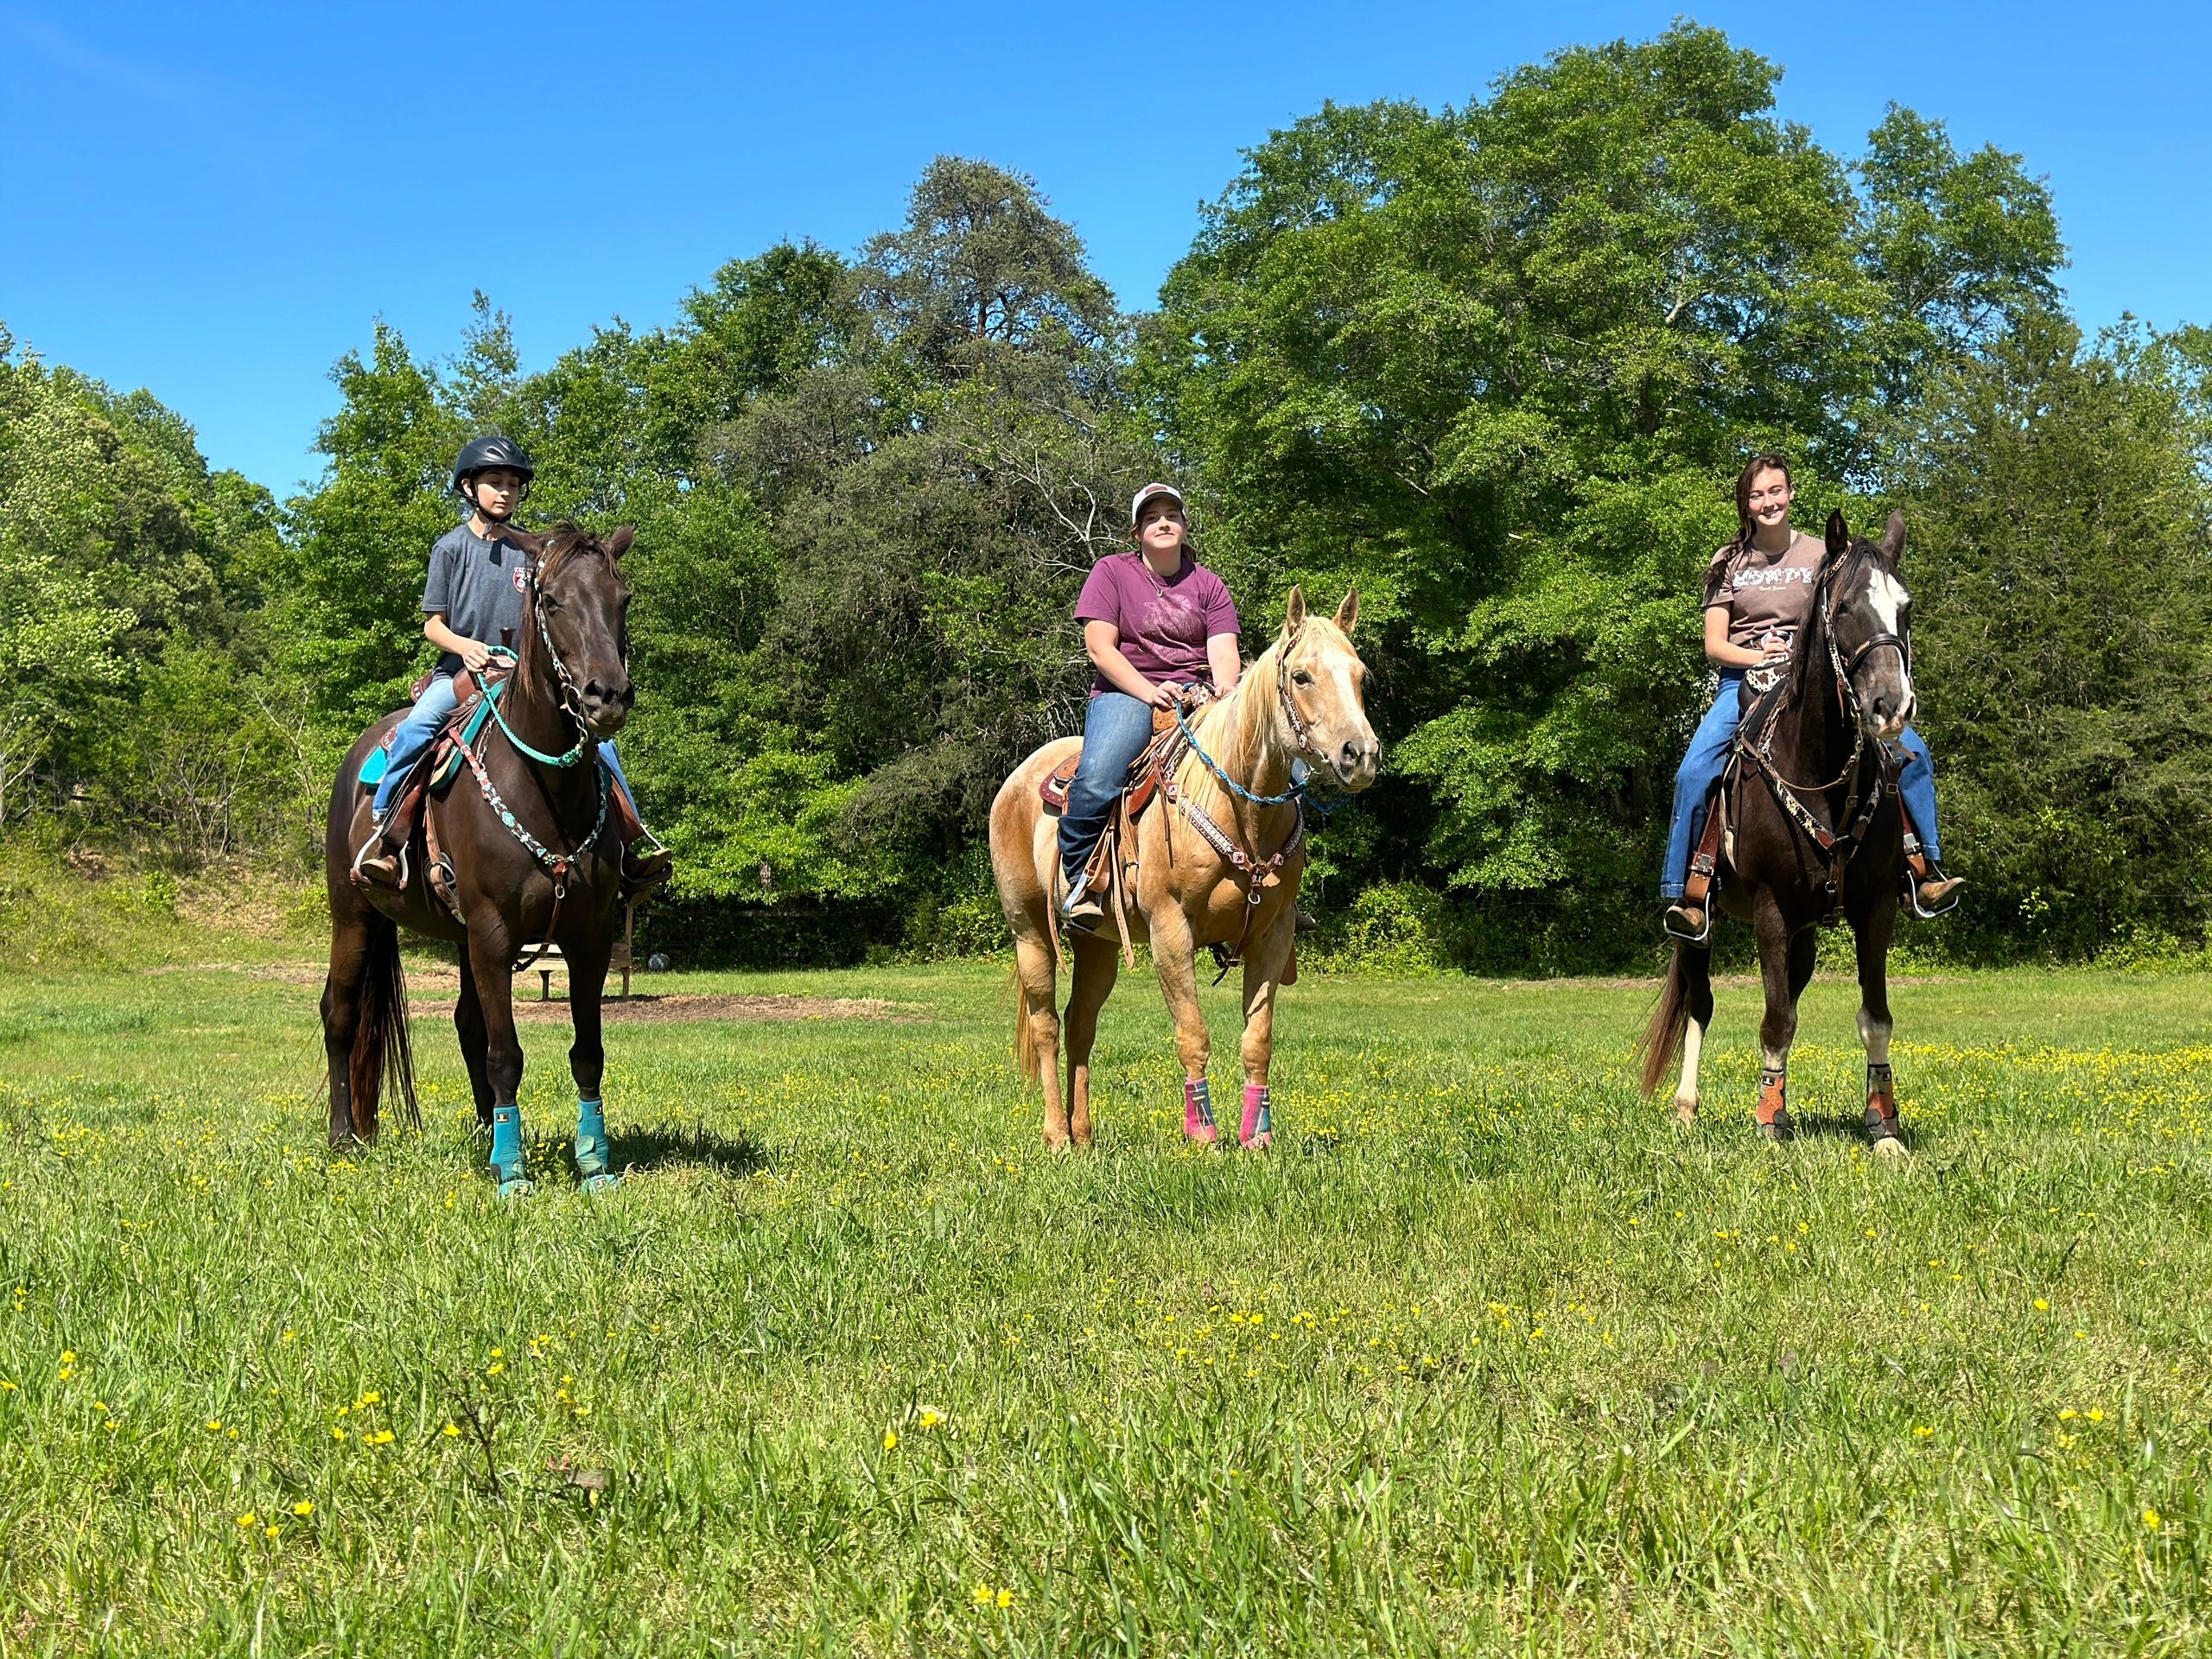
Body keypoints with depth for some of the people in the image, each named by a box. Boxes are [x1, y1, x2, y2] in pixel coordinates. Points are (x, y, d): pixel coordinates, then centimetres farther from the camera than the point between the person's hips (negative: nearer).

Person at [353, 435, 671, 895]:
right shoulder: (452, 547, 2)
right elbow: (432, 625, 2)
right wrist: (464, 645, -19)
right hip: (460, 669, -2)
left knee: (596, 735, -14)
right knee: (415, 728, -31)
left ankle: (629, 844, -7)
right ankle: (383, 832, -21)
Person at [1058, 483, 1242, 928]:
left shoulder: (1208, 584, 16)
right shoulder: (1111, 572, 8)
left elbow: (1223, 649, 3)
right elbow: (1099, 646, -3)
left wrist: (1227, 689, -21)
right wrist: (1150, 693, -17)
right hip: (1126, 692, -3)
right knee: (1096, 780, -34)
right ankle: (1078, 879, -12)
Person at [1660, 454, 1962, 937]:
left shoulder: (1822, 554, 8)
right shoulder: (1729, 563, 7)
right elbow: (1714, 646, 3)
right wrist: (1759, 656, -16)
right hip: (1743, 681, -1)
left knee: (1912, 752, -14)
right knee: (1693, 774, -26)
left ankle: (1926, 869, -4)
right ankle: (1684, 893, -17)